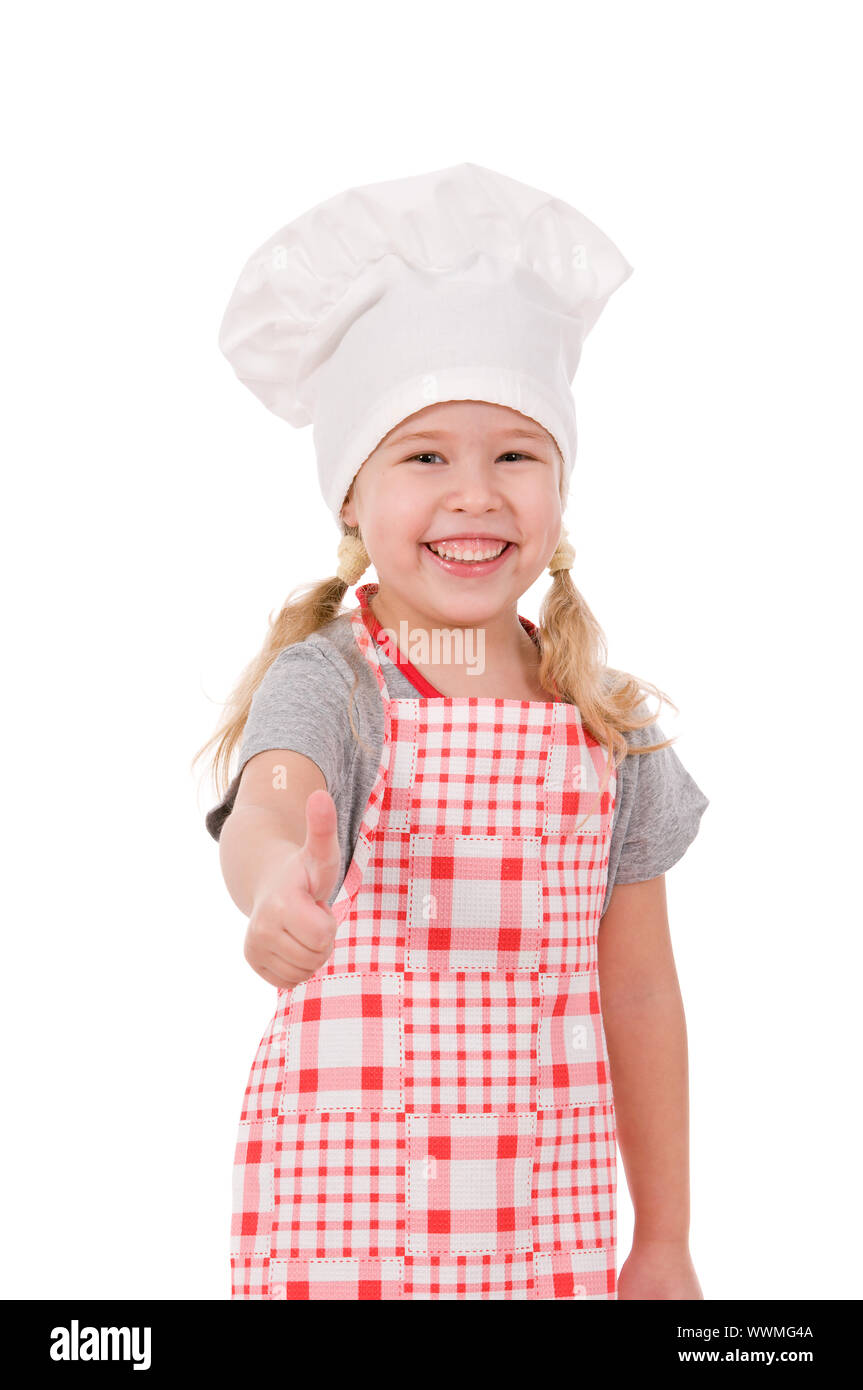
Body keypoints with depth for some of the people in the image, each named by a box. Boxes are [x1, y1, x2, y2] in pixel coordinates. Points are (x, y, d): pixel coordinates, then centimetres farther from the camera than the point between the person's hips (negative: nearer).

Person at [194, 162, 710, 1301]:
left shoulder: (607, 719, 3)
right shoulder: (326, 679, -9)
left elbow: (638, 992, 8)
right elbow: (270, 806, -31)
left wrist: (666, 1243, 12)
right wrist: (280, 885, -55)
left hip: (552, 1215, 3)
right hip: (345, 1206, -3)